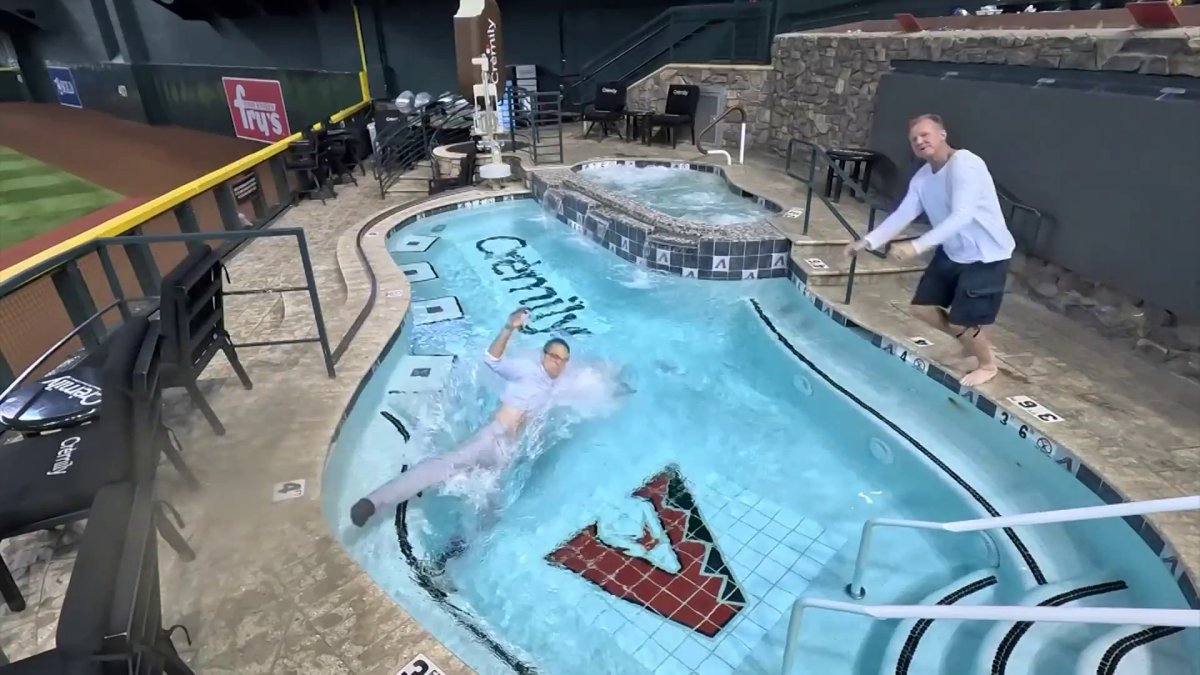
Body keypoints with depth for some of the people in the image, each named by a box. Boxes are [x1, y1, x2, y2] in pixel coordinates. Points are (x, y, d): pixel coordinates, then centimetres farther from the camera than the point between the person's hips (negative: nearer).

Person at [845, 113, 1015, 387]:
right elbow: (901, 215, 1)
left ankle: (988, 365, 27)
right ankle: (970, 340, 36)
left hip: (986, 255, -8)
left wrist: (918, 246, -47)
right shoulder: (922, 177, 1)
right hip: (952, 252, 8)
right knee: (922, 307, 10)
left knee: (962, 322, -5)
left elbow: (962, 216, -37)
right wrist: (867, 241, -10)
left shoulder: (965, 164, -26)